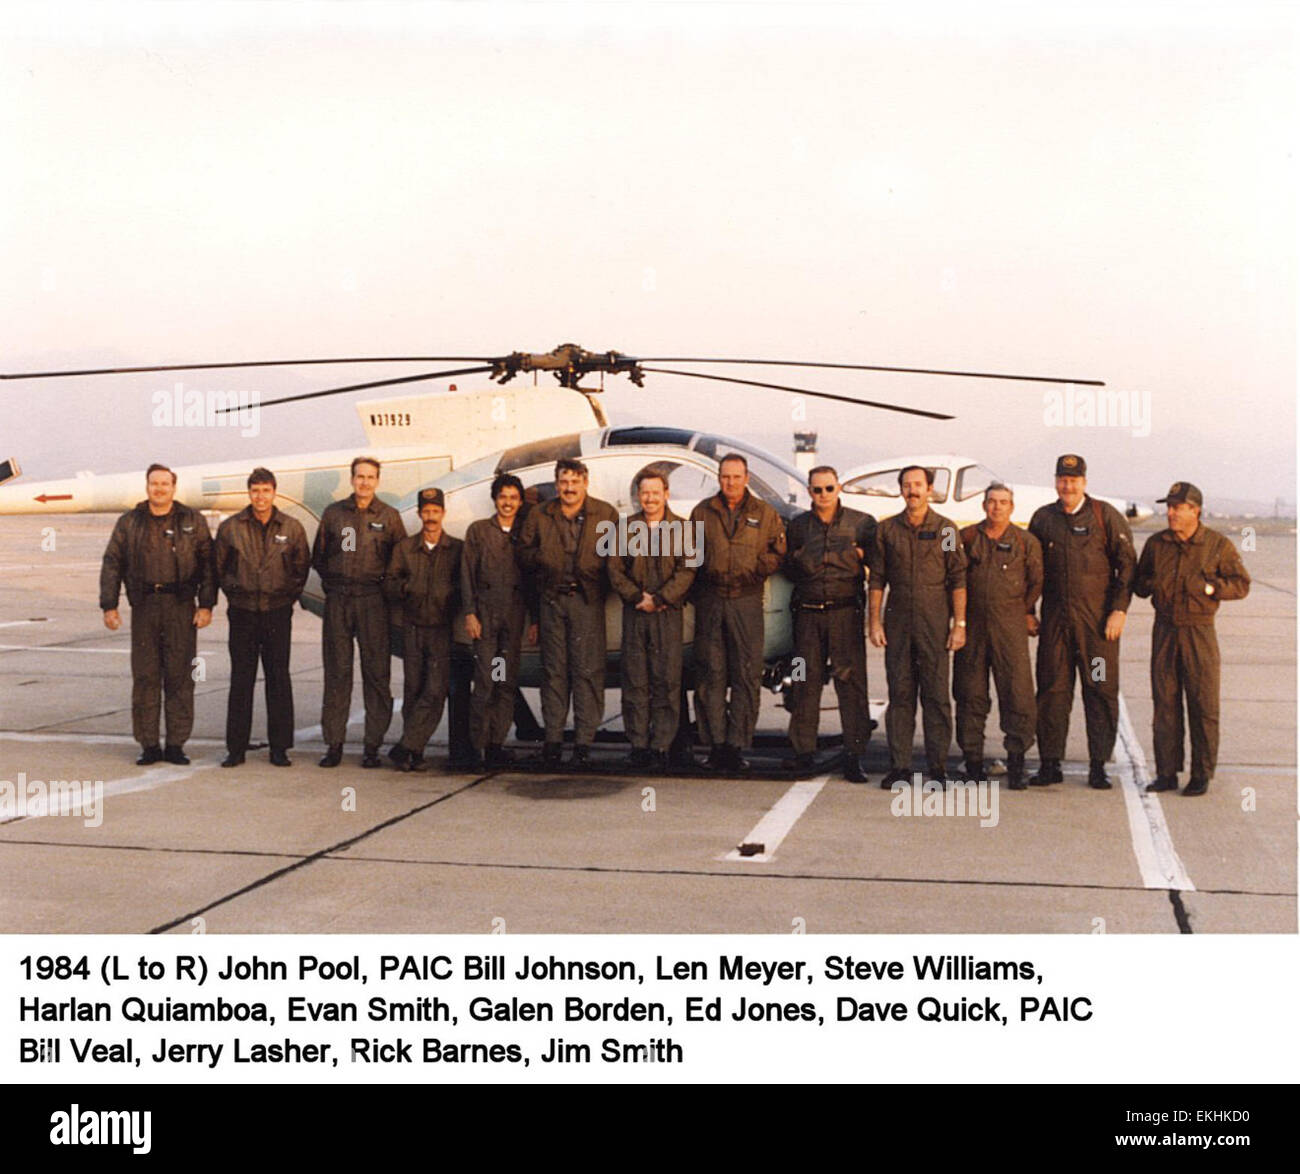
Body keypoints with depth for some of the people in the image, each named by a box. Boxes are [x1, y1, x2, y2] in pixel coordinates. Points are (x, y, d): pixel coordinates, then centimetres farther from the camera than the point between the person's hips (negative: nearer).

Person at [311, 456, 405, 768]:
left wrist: (385, 585, 2)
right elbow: (318, 557, 16)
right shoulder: (333, 513, 9)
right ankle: (334, 743, 8)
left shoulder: (389, 516, 6)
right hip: (338, 601, 1)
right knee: (336, 672, 2)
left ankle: (372, 745, 3)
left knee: (376, 672, -3)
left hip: (372, 601, -1)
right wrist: (333, 582, 8)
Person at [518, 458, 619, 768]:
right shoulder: (538, 515, 10)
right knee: (553, 670, 4)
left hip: (588, 600, -2)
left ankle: (584, 740, -1)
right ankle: (552, 738, 10)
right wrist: (542, 556, -7)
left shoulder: (605, 514, 4)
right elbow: (524, 556, 12)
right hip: (552, 599, 2)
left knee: (588, 670, -5)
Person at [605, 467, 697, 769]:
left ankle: (661, 745, 3)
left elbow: (687, 570, -3)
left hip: (668, 612, -1)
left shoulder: (680, 528, 4)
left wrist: (659, 599, -12)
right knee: (635, 680, 3)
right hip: (634, 612, 2)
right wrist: (638, 597, -8)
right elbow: (614, 568, 5)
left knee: (667, 680, -3)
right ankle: (638, 744, 9)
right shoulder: (627, 528, 9)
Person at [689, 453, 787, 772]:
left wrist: (755, 568, -4)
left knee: (747, 675, -3)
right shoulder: (702, 512, 10)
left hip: (747, 602, -1)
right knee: (711, 674, 0)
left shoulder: (765, 515, 8)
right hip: (710, 600, 1)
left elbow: (778, 553, 9)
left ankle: (737, 745, 3)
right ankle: (715, 744, 7)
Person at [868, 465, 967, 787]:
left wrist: (959, 624, -4)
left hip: (935, 623, -2)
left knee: (936, 695, -1)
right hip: (897, 623, 2)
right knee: (899, 694, 4)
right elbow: (877, 579, 10)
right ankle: (899, 767, 8)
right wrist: (874, 621, 2)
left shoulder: (946, 530, 5)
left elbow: (958, 579, 2)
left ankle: (937, 768, 5)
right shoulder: (886, 530, 9)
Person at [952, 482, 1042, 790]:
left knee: (1017, 693, -7)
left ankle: (1016, 763, 0)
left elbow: (1036, 582, 14)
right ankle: (972, 761, 13)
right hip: (972, 625, 1)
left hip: (1010, 627, -1)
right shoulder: (966, 538, 9)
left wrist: (1025, 613, 12)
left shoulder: (1026, 542, 7)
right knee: (970, 694, 4)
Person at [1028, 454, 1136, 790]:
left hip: (1098, 619, -3)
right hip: (1055, 618, 3)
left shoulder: (1106, 516, 1)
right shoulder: (1043, 518, 10)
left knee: (1101, 691, 0)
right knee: (1052, 690, 4)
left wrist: (1119, 610, -8)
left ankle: (1098, 767, 7)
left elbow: (1127, 564, -1)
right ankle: (1050, 764, 11)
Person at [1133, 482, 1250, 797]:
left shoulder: (1218, 545, -1)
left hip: (1199, 632, -3)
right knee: (1164, 703, 4)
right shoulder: (1156, 544, 8)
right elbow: (1138, 583, 16)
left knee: (1203, 705, -1)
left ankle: (1202, 775, 8)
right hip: (1164, 630, 3)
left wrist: (1210, 587, -14)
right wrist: (1152, 584, -6)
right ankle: (1166, 773, 11)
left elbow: (1242, 584, 2)